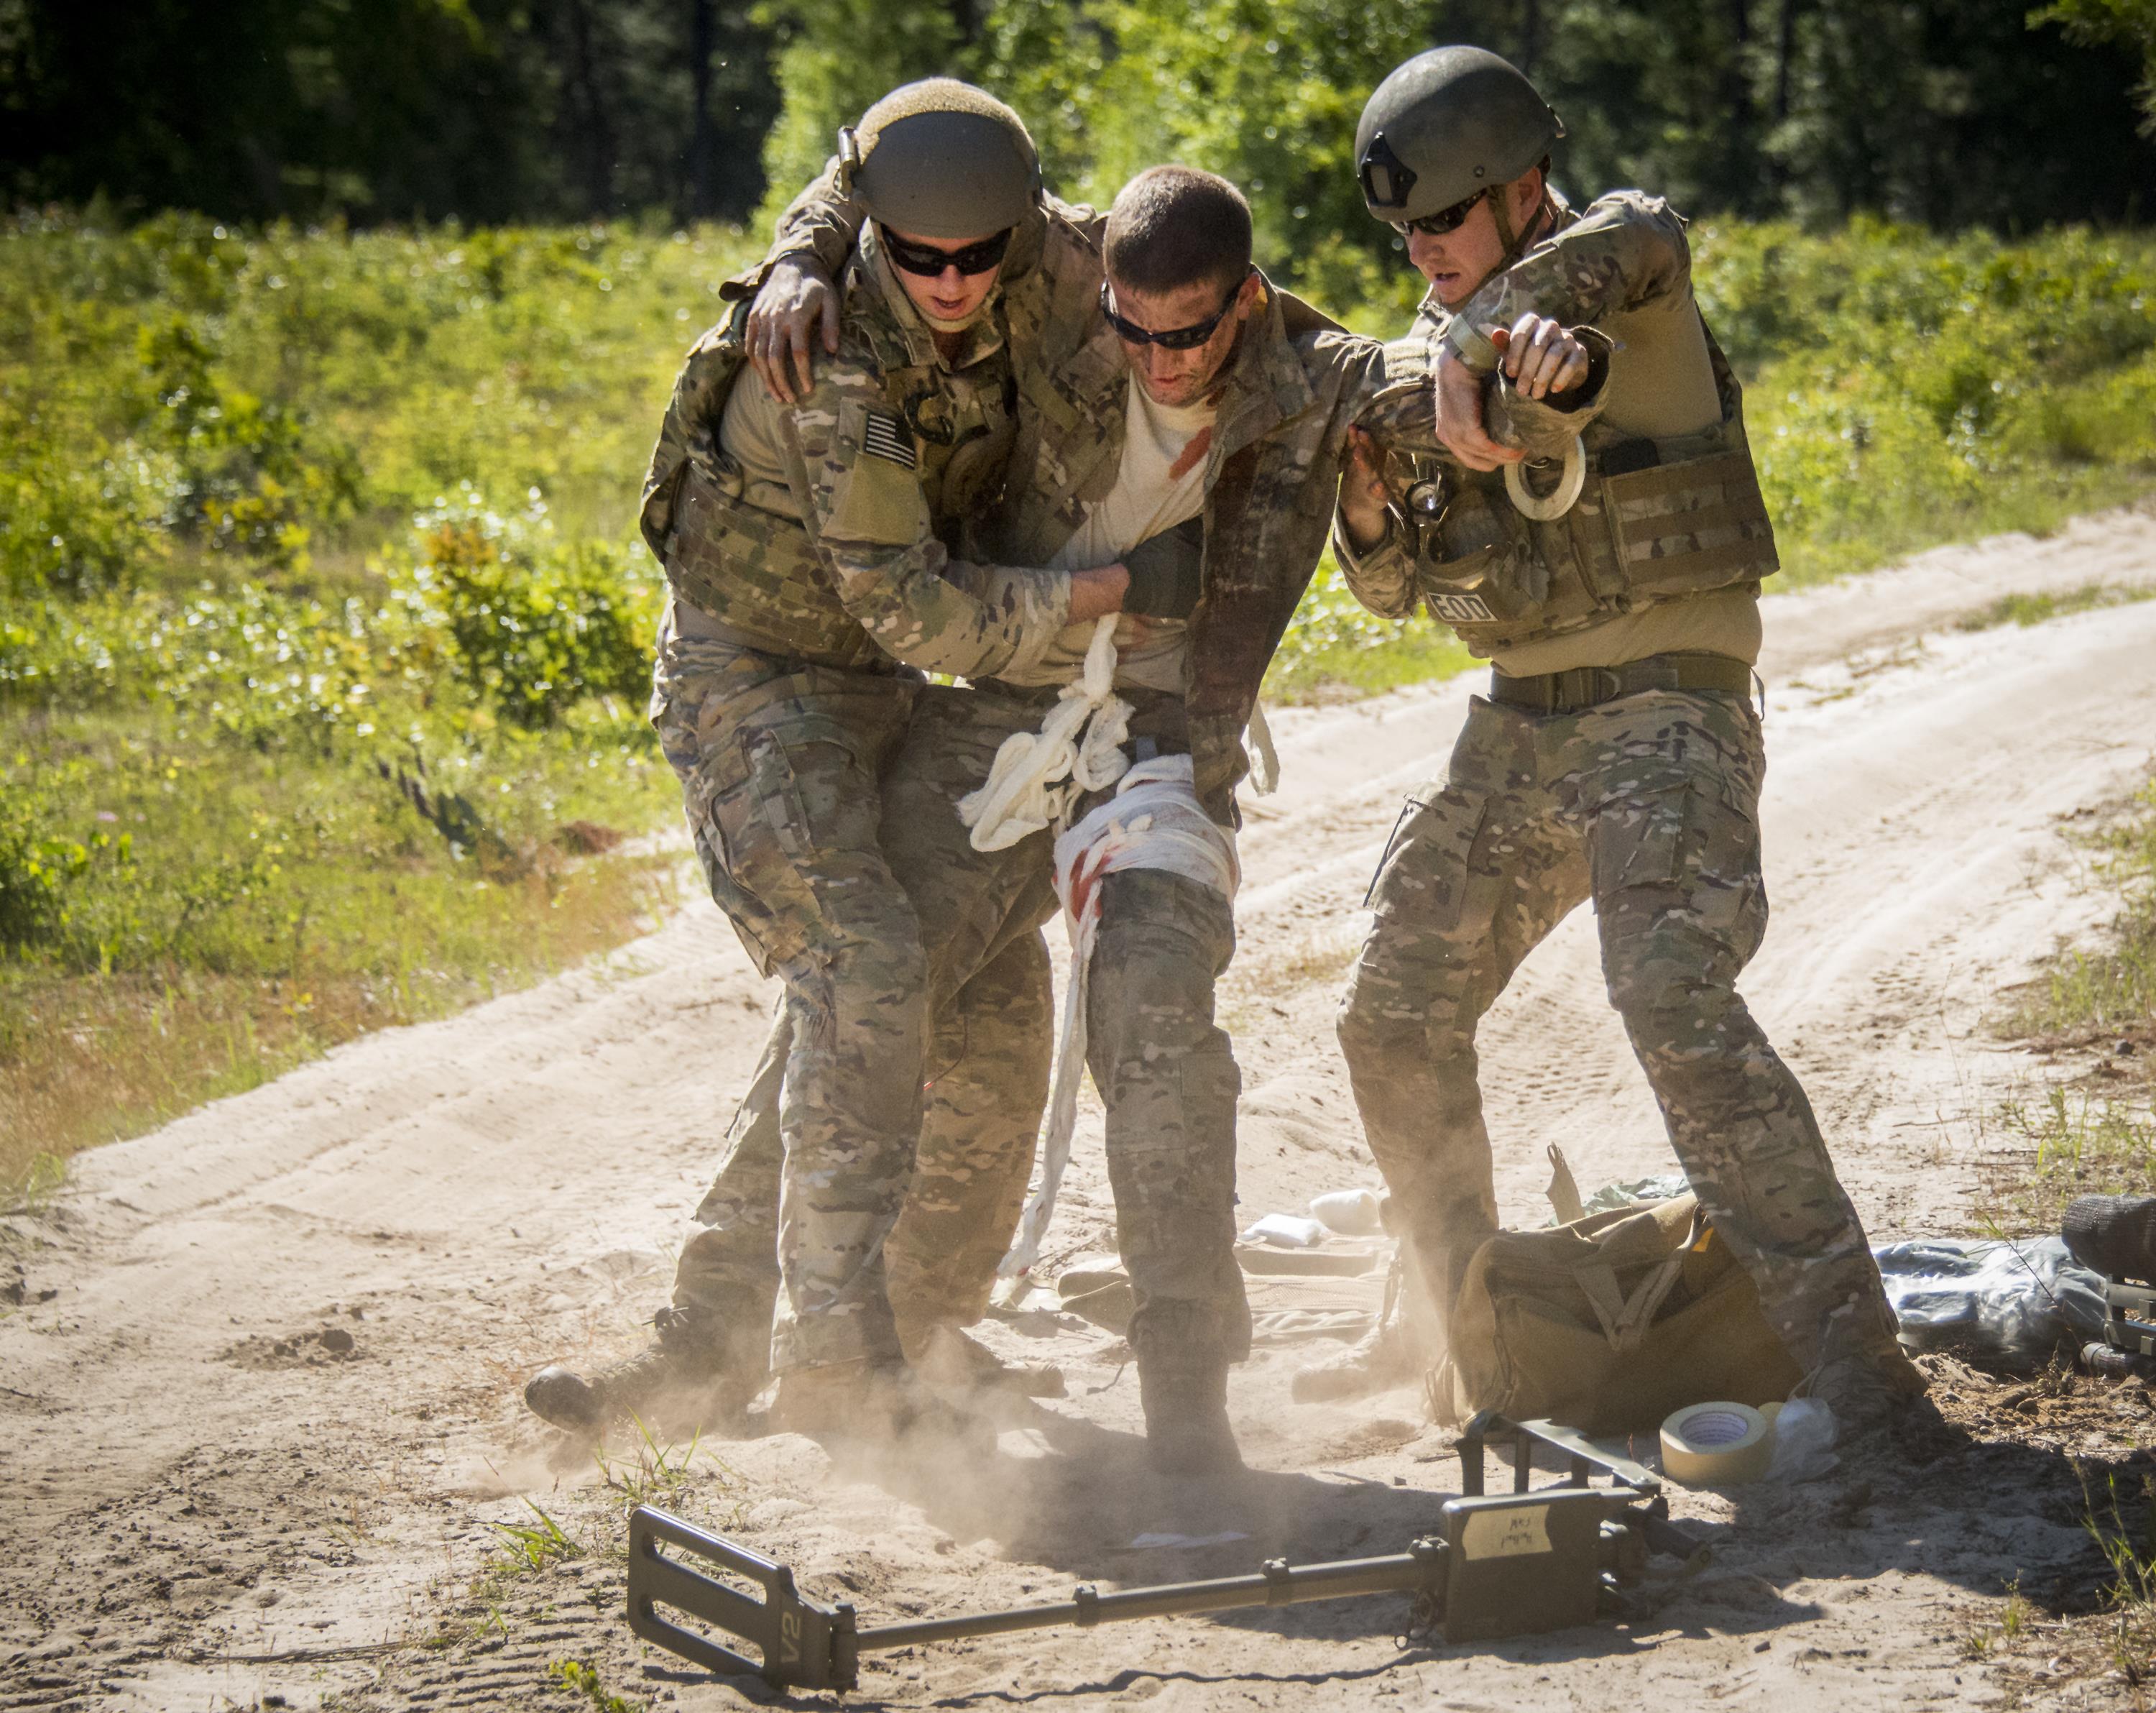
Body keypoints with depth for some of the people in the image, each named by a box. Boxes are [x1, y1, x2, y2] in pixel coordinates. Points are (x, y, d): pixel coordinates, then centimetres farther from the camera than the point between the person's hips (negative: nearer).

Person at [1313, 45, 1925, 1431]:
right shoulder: (1430, 348, 12)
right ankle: (1457, 1314, 30)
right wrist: (1369, 509, -7)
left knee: (1676, 1004, -24)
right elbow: (1397, 589, 14)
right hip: (1520, 724, 8)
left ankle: (1850, 1358, -25)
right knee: (1398, 1019, 11)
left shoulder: (1629, 273, -8)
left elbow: (1633, 242, -36)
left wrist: (1475, 338, -45)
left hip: (1664, 707, -8)